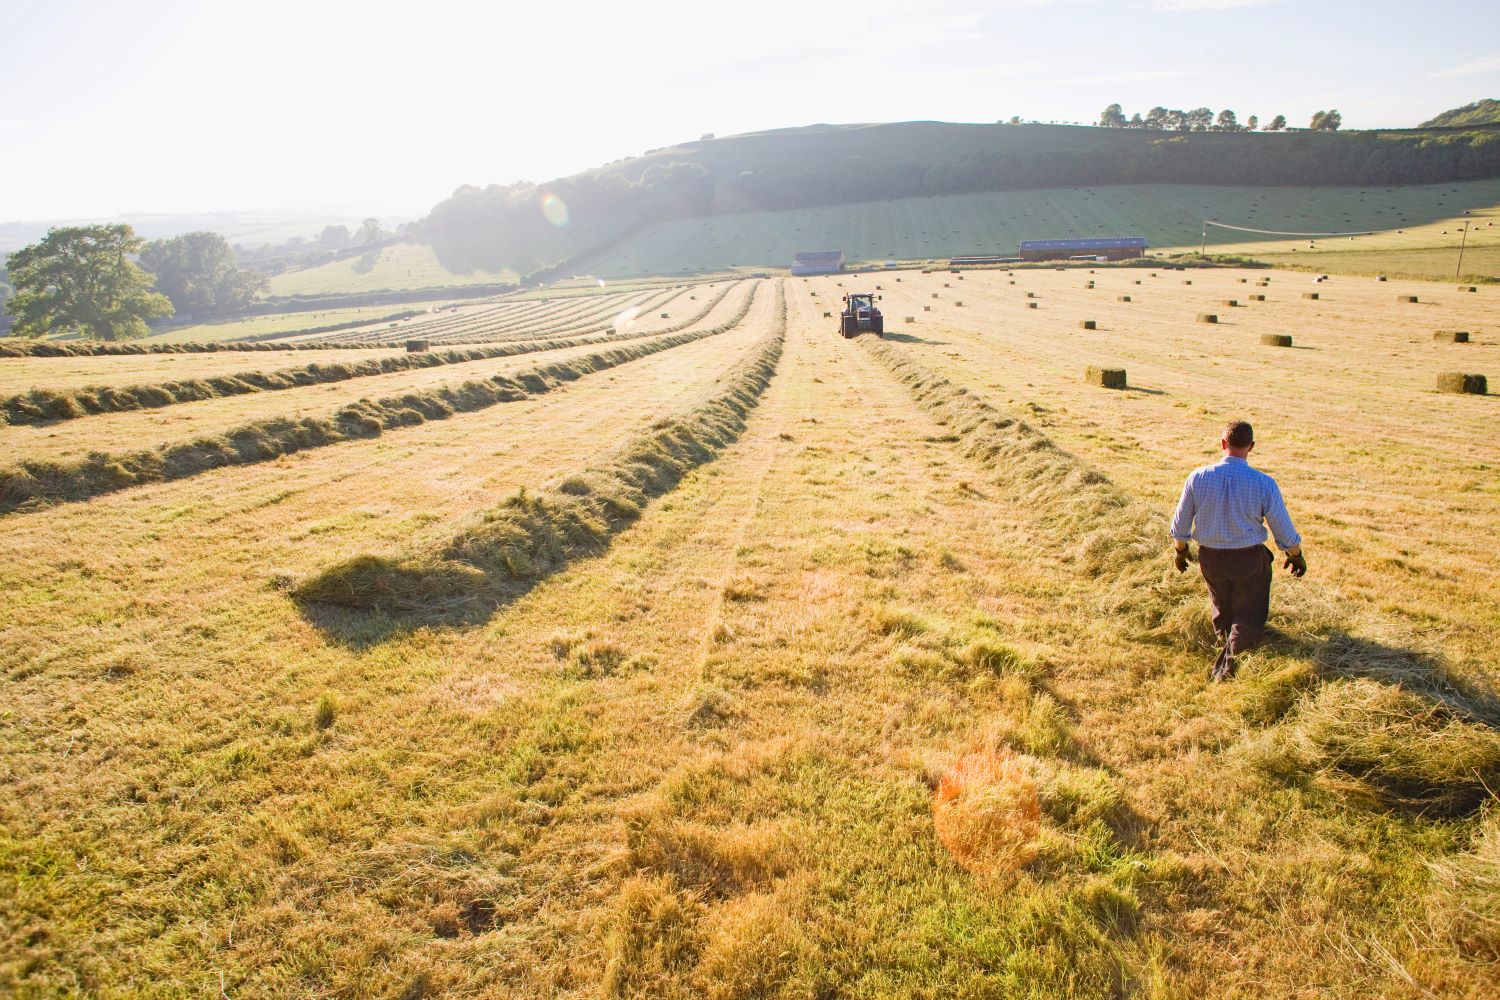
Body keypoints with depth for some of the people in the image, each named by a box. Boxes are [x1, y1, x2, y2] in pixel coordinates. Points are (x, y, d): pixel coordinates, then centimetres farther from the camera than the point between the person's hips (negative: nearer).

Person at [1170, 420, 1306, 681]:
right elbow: (1285, 531, -7)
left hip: (1210, 558, 2)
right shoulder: (1264, 484, -18)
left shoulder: (1198, 478, -13)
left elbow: (1180, 524, -3)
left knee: (1222, 609, 27)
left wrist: (1180, 550, 16)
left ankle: (1227, 644, 40)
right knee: (1249, 617, 10)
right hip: (1249, 560, -2)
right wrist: (1296, 556, 13)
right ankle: (1230, 660, -9)